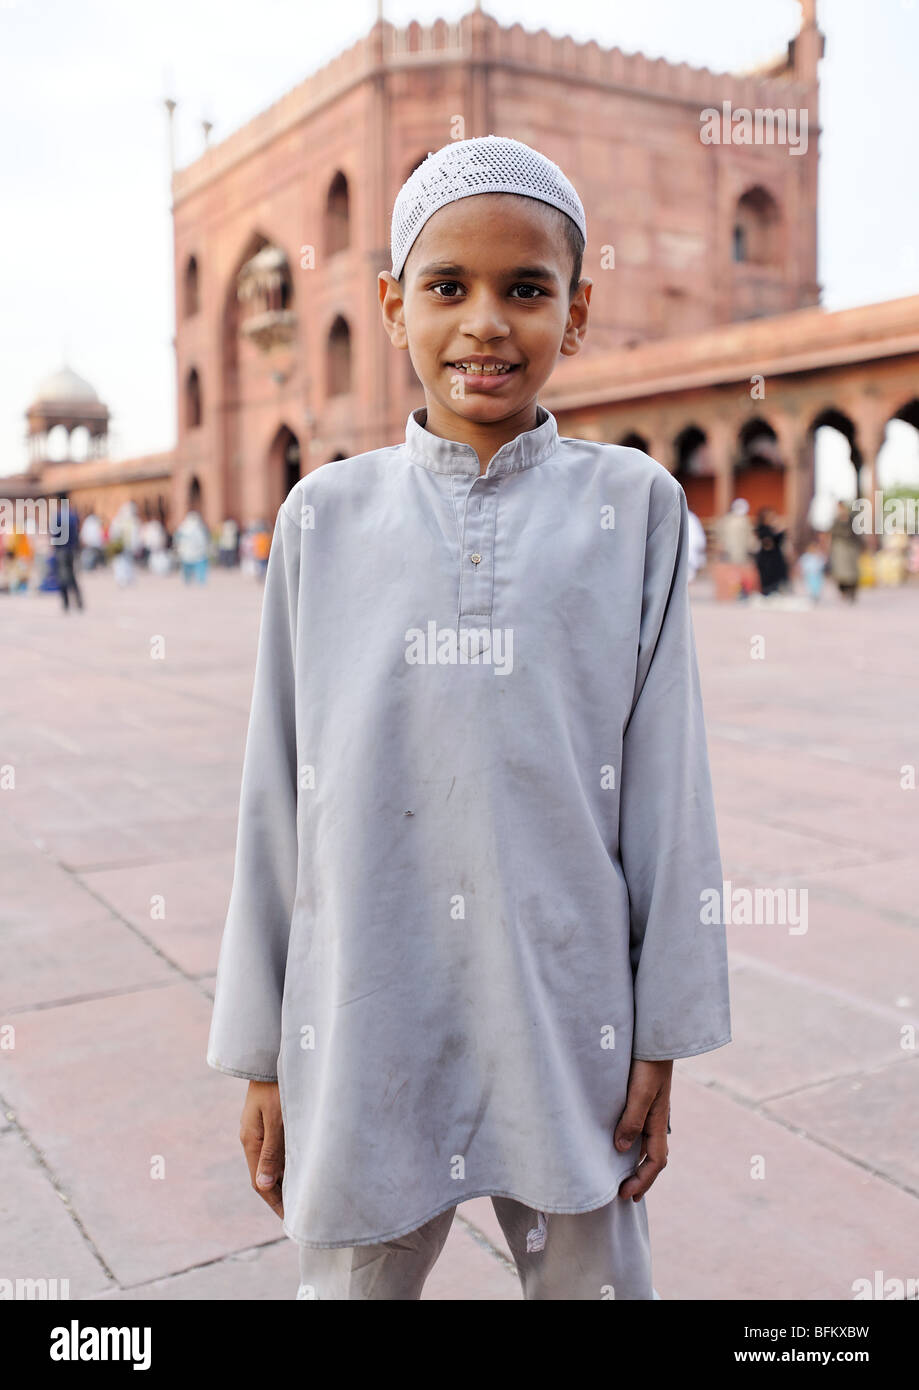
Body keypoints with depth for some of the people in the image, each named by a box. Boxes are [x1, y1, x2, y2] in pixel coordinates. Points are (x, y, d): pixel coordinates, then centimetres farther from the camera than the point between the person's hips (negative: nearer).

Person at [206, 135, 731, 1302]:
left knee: (593, 1271, 16)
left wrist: (662, 1039, 1)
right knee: (354, 1272, 17)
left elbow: (666, 784, 0)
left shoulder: (633, 505, -2)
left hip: (569, 1013, 0)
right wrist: (261, 1055, 6)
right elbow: (277, 798, 3)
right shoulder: (326, 515, 0)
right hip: (364, 1020, 1)